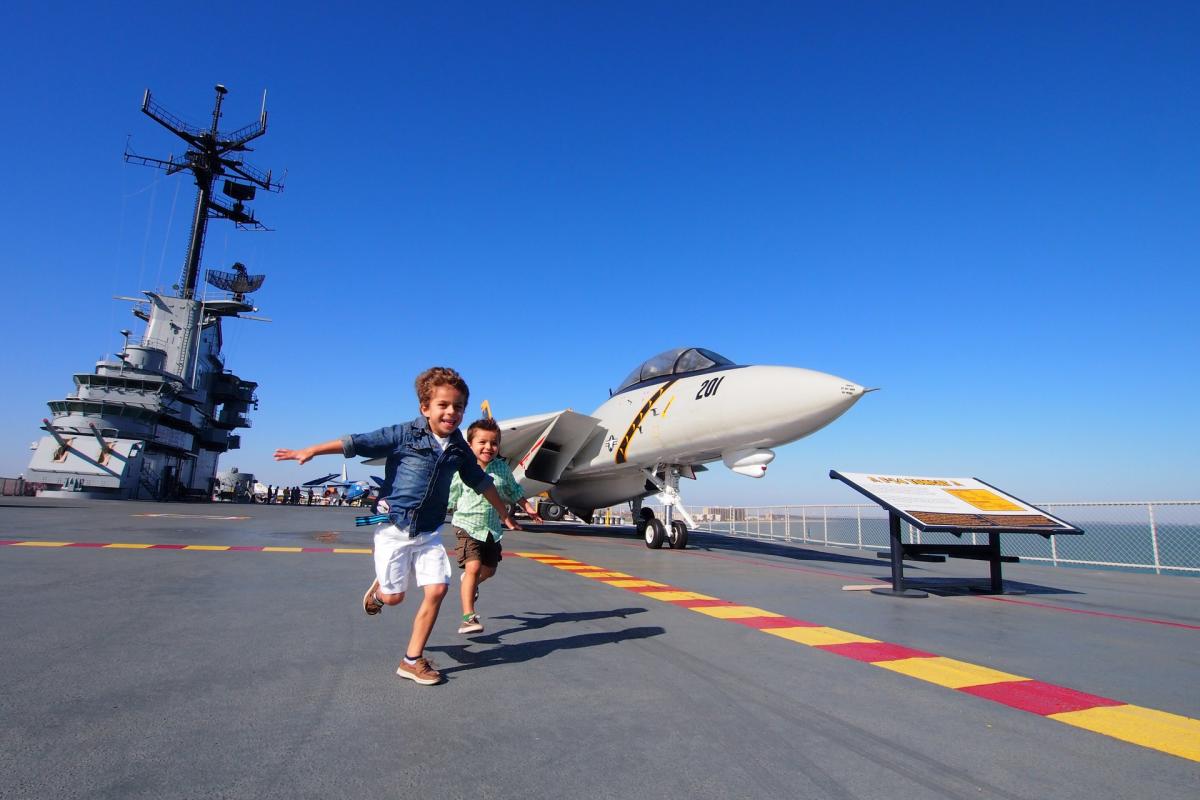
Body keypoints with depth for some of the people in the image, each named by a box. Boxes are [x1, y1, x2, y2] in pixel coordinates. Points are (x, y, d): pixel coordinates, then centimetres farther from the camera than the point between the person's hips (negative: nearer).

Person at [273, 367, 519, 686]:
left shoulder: (459, 449, 2)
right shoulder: (403, 435, -11)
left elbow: (481, 482, 14)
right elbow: (357, 442, -12)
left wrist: (504, 515, 22)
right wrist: (310, 451, -19)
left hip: (428, 534, 4)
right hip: (393, 529, -3)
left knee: (436, 590, -6)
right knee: (394, 597, 3)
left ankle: (412, 660, 12)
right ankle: (378, 587, 42)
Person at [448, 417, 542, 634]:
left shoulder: (502, 468, -1)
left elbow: (513, 490, 14)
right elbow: (451, 498, -1)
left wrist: (528, 508, 13)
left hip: (492, 528, 5)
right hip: (468, 525, -5)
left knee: (489, 569, 17)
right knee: (473, 567, -18)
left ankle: (470, 583, 51)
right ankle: (468, 617, -10)